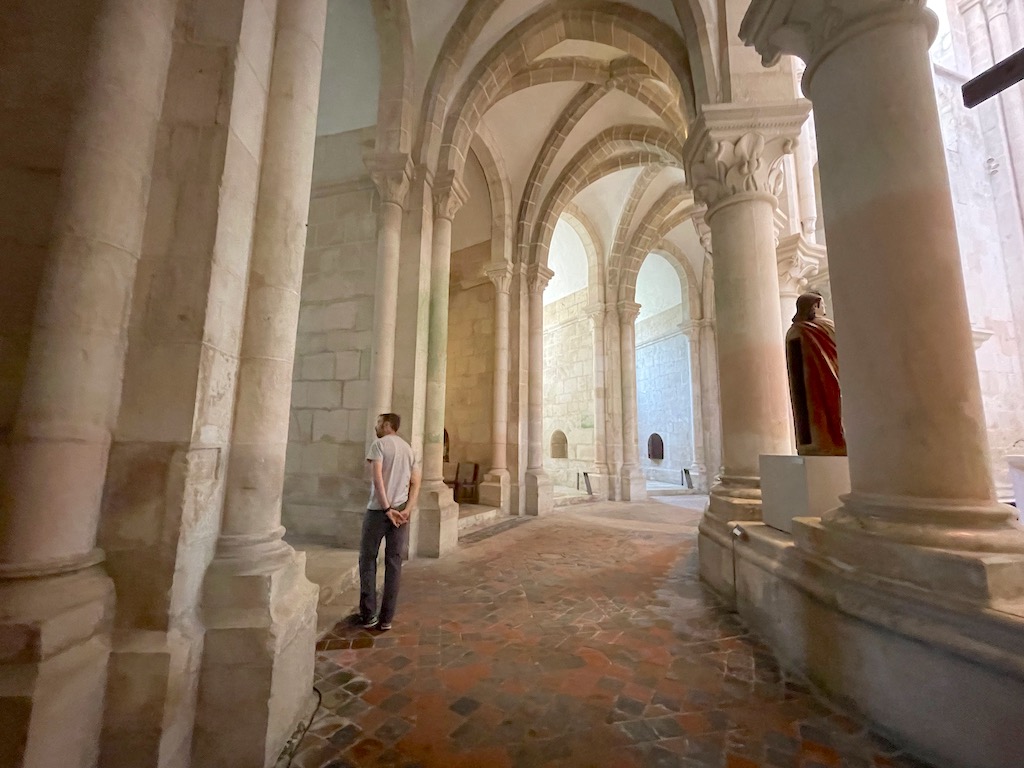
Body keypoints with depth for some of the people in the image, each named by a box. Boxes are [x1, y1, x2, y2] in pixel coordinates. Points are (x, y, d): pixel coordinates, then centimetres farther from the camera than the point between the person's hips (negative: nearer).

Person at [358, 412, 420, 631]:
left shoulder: (379, 444, -3)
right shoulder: (408, 448, 15)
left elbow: (377, 477, -15)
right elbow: (415, 483, 7)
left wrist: (387, 508, -15)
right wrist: (407, 510, -2)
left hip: (378, 510, -5)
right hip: (401, 510, 5)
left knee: (368, 559, 10)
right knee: (394, 563, 9)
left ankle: (368, 615, 14)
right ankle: (386, 618, 15)